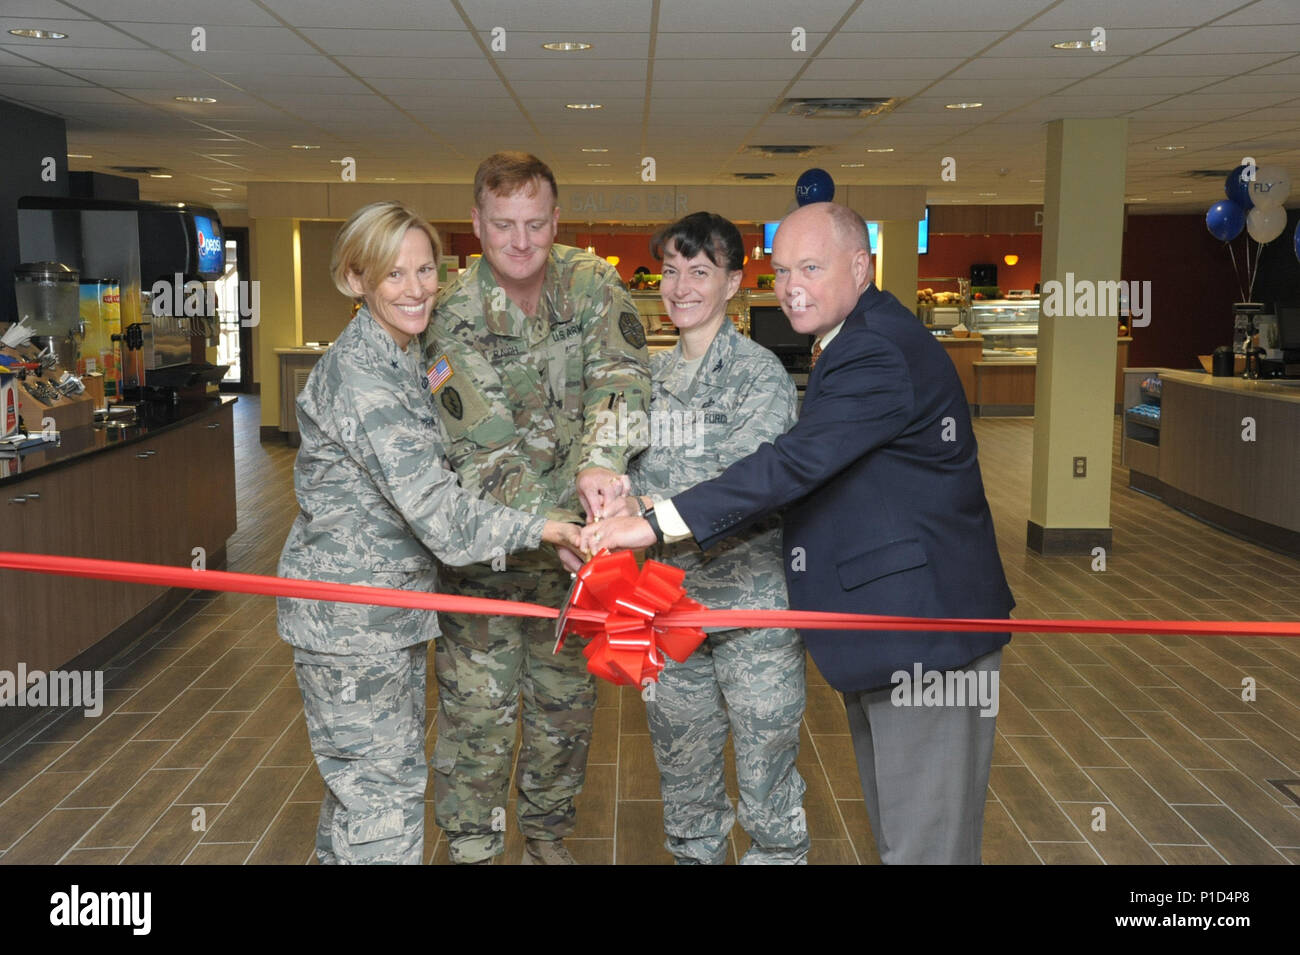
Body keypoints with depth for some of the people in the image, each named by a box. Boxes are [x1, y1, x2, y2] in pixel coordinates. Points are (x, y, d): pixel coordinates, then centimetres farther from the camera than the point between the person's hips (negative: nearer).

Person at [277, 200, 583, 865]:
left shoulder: (404, 362, 11)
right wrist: (536, 528, -15)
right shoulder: (357, 374, -20)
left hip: (390, 610, 10)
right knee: (382, 793, -4)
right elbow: (432, 504, -23)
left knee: (359, 779, 20)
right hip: (348, 618, -9)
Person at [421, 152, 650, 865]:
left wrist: (600, 460, -37)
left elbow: (621, 377, -18)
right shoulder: (454, 317, -14)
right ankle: (470, 847, 21)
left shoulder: (591, 284, -4)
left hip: (572, 537, 3)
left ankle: (547, 835, 35)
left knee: (566, 698, 15)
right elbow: (486, 446, -21)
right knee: (476, 706, 2)